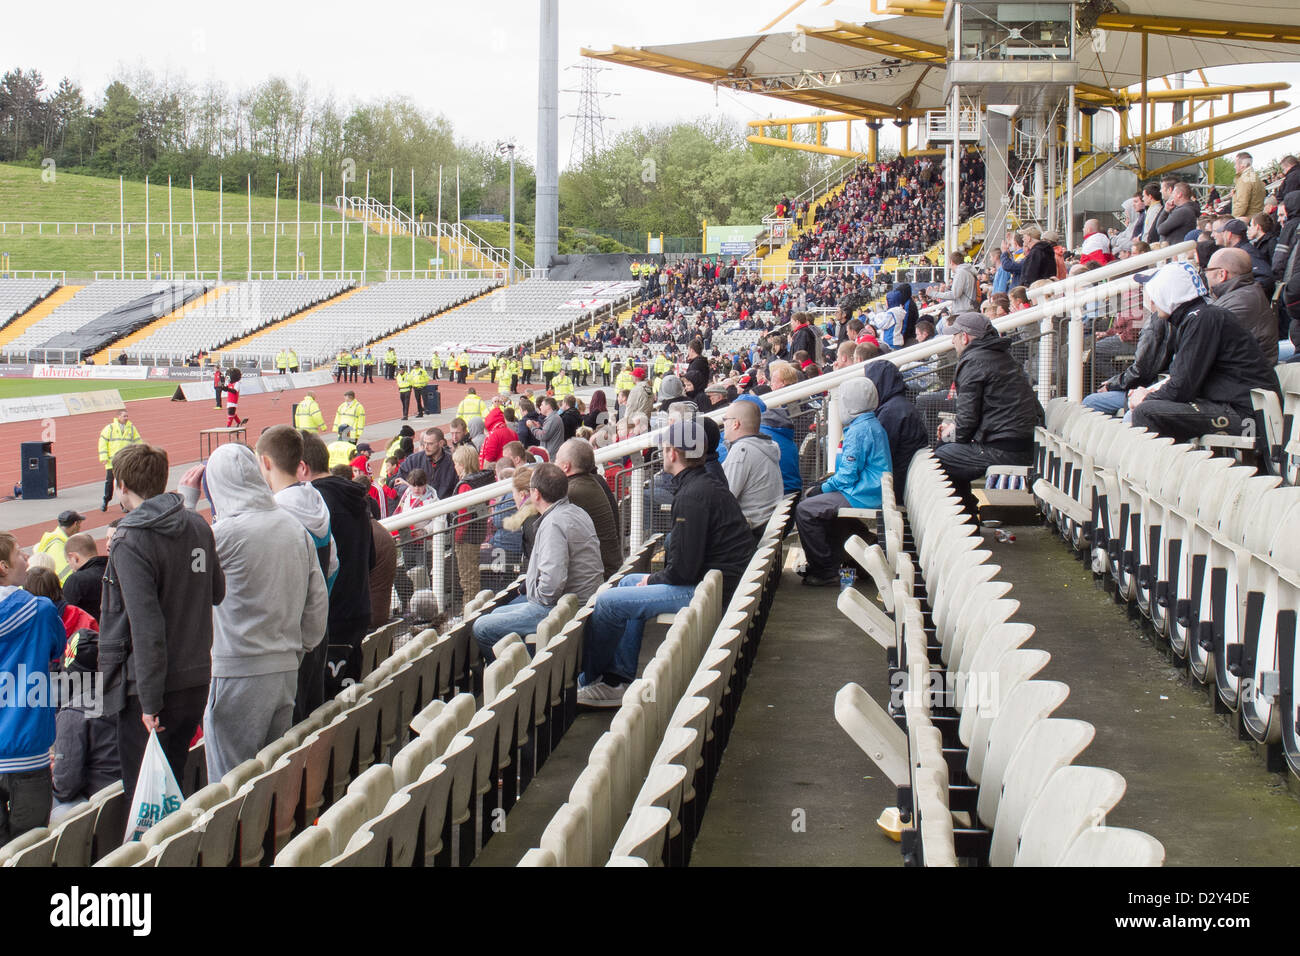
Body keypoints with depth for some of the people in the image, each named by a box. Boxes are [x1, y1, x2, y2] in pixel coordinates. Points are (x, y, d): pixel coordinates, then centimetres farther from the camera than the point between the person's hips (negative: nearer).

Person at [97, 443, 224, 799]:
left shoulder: (131, 541, -16)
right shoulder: (198, 527, 5)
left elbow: (146, 626, -22)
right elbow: (217, 593, 18)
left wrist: (150, 702, -19)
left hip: (153, 689, -7)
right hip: (196, 682, 7)